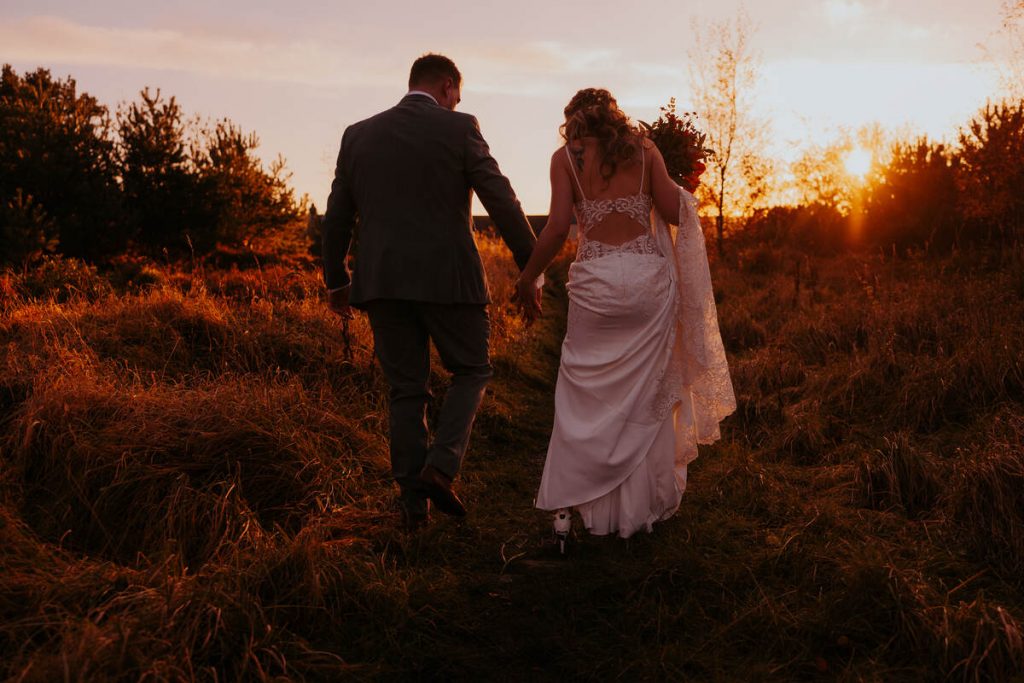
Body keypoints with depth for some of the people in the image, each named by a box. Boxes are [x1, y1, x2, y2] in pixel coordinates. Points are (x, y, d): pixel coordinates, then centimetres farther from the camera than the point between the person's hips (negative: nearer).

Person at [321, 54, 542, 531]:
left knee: (406, 390, 12)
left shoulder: (358, 134, 11)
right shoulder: (459, 129, -2)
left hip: (382, 281, 4)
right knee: (470, 371, 15)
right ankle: (441, 465, -3)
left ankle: (413, 500, 14)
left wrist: (336, 282, 25)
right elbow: (503, 203, -7)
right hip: (448, 277, -3)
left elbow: (337, 216, 14)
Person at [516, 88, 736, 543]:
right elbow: (674, 212, 2)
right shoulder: (644, 149, 8)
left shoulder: (566, 156, 4)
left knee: (586, 395, 6)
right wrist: (679, 193, 23)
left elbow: (557, 229, -5)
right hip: (648, 275, 1)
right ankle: (639, 508, 18)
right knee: (646, 394, 10)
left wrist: (527, 277, 6)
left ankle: (567, 506, 1)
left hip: (596, 279, -1)